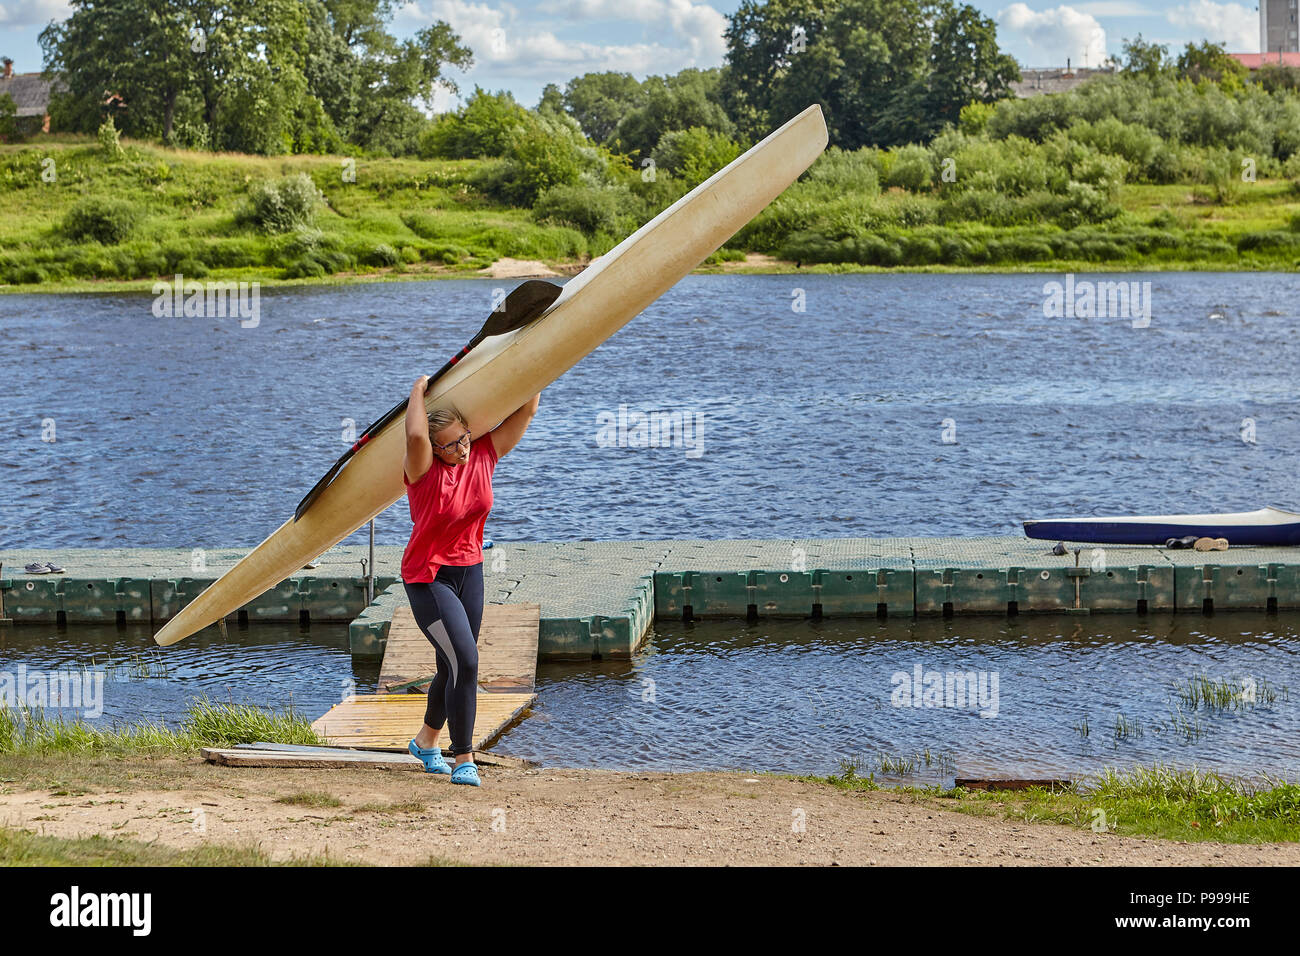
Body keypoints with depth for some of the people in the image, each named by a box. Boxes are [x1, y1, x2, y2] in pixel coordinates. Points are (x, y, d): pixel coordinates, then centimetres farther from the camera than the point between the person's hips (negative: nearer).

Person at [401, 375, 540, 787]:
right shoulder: (424, 469, -18)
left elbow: (526, 411, -2)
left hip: (469, 571, 6)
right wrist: (419, 389, -26)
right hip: (427, 578, -6)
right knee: (465, 661, -17)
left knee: (453, 668, 16)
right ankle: (463, 760, -8)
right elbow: (415, 435, -40)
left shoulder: (484, 455, -4)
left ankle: (426, 741, 40)